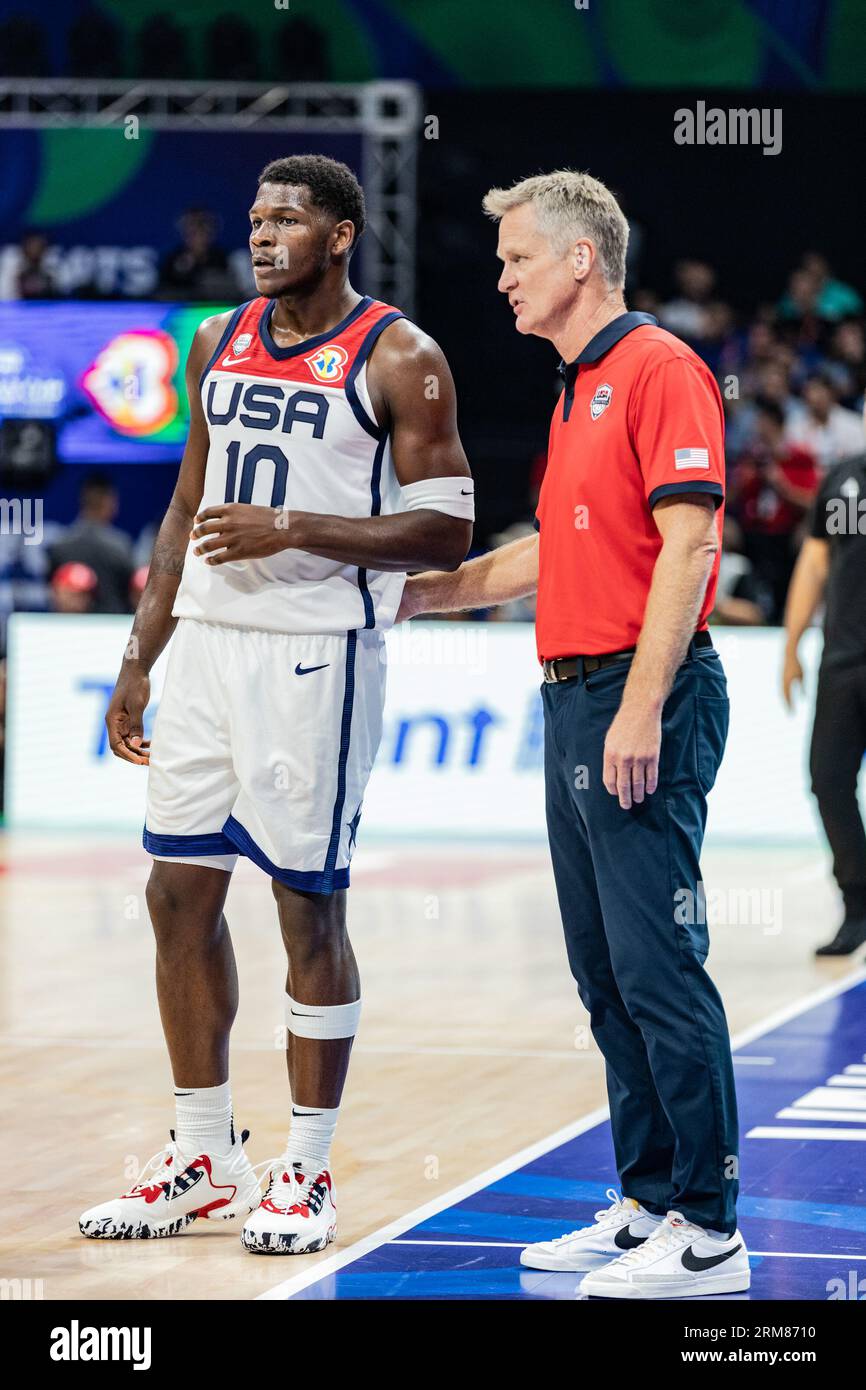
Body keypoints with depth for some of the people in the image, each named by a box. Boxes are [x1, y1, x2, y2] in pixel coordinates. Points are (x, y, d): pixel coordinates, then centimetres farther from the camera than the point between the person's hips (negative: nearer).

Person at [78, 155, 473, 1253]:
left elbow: (445, 533, -10)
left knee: (309, 905, -1)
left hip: (318, 656, -6)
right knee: (180, 893, 7)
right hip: (209, 643, 6)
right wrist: (140, 658, 14)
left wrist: (295, 529, -20)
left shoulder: (398, 360, -7)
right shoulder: (219, 345, 12)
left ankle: (306, 1172, 9)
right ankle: (205, 1160, 18)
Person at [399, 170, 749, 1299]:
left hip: (641, 705, -10)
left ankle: (708, 1228, -7)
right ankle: (647, 1201, 16)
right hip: (575, 700, 10)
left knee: (658, 969, -10)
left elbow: (686, 542, -18)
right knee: (605, 973, 10)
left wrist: (641, 706, -23)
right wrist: (416, 593, 31)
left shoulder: (660, 370, -10)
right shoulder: (577, 391, 20)